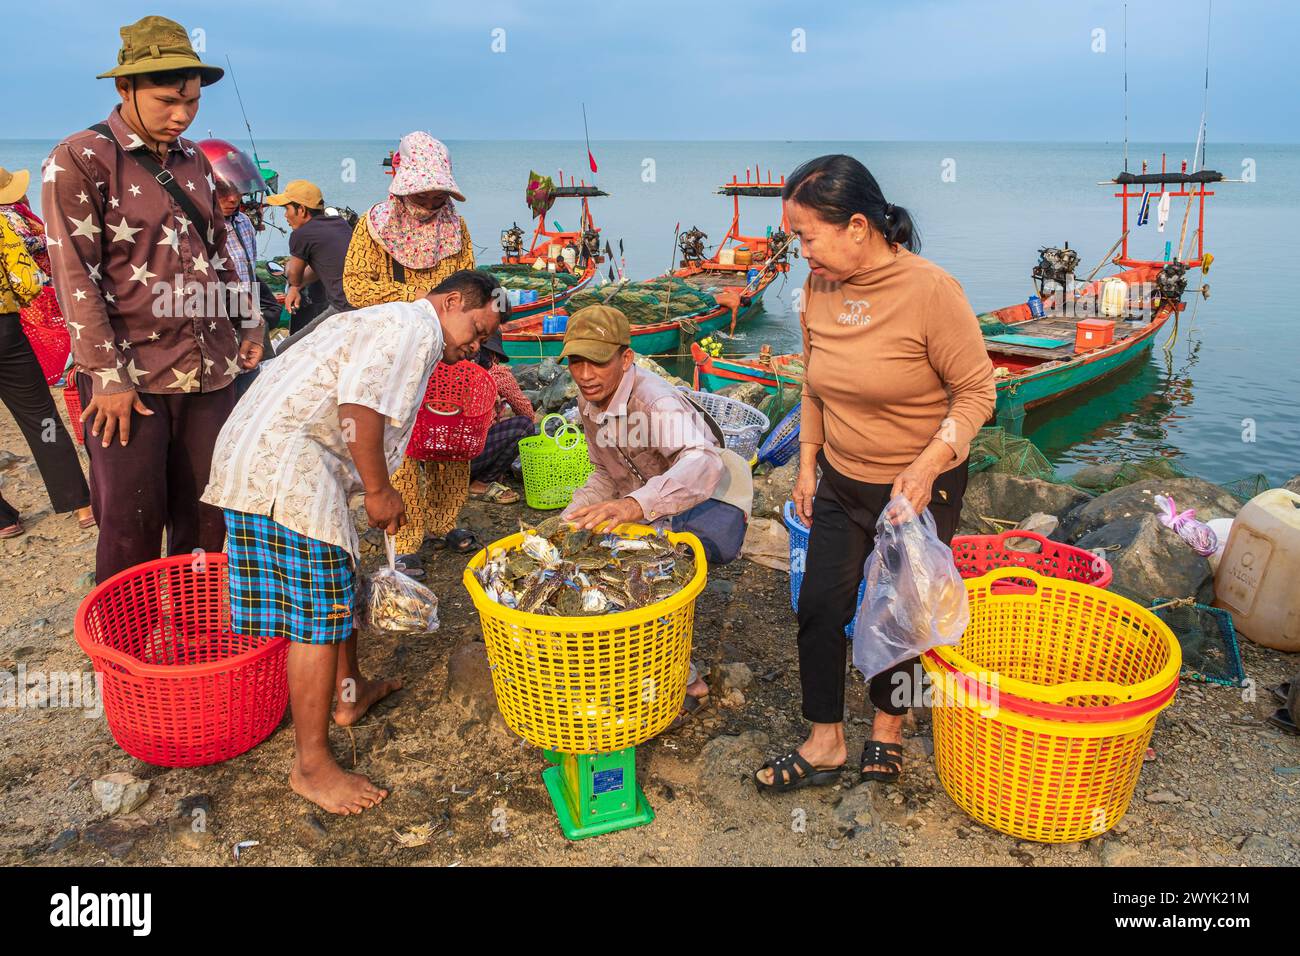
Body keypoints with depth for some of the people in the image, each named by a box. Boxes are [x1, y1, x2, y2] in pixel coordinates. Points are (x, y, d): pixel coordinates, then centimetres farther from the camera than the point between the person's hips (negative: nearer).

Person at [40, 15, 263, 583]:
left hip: (209, 369, 5)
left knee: (206, 514, 10)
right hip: (130, 376, -5)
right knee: (132, 522, 0)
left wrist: (245, 326, 14)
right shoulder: (80, 160, -5)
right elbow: (74, 277, -10)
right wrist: (108, 376, -14)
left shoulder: (194, 162, 13)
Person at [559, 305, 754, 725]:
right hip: (650, 508, 9)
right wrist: (568, 520, -5)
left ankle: (685, 683, -8)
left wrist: (638, 503, -66)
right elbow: (606, 475, 12)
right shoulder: (589, 402, -1)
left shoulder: (656, 402, -29)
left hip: (713, 505, -8)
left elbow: (703, 462, -49)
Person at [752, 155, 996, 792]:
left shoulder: (931, 291, -22)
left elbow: (977, 391, -15)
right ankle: (825, 743, 23)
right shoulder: (818, 290, -4)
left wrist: (927, 464, -27)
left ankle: (888, 729, 37)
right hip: (841, 482, 5)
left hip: (920, 488, -5)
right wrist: (808, 464, 7)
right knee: (819, 606, 6)